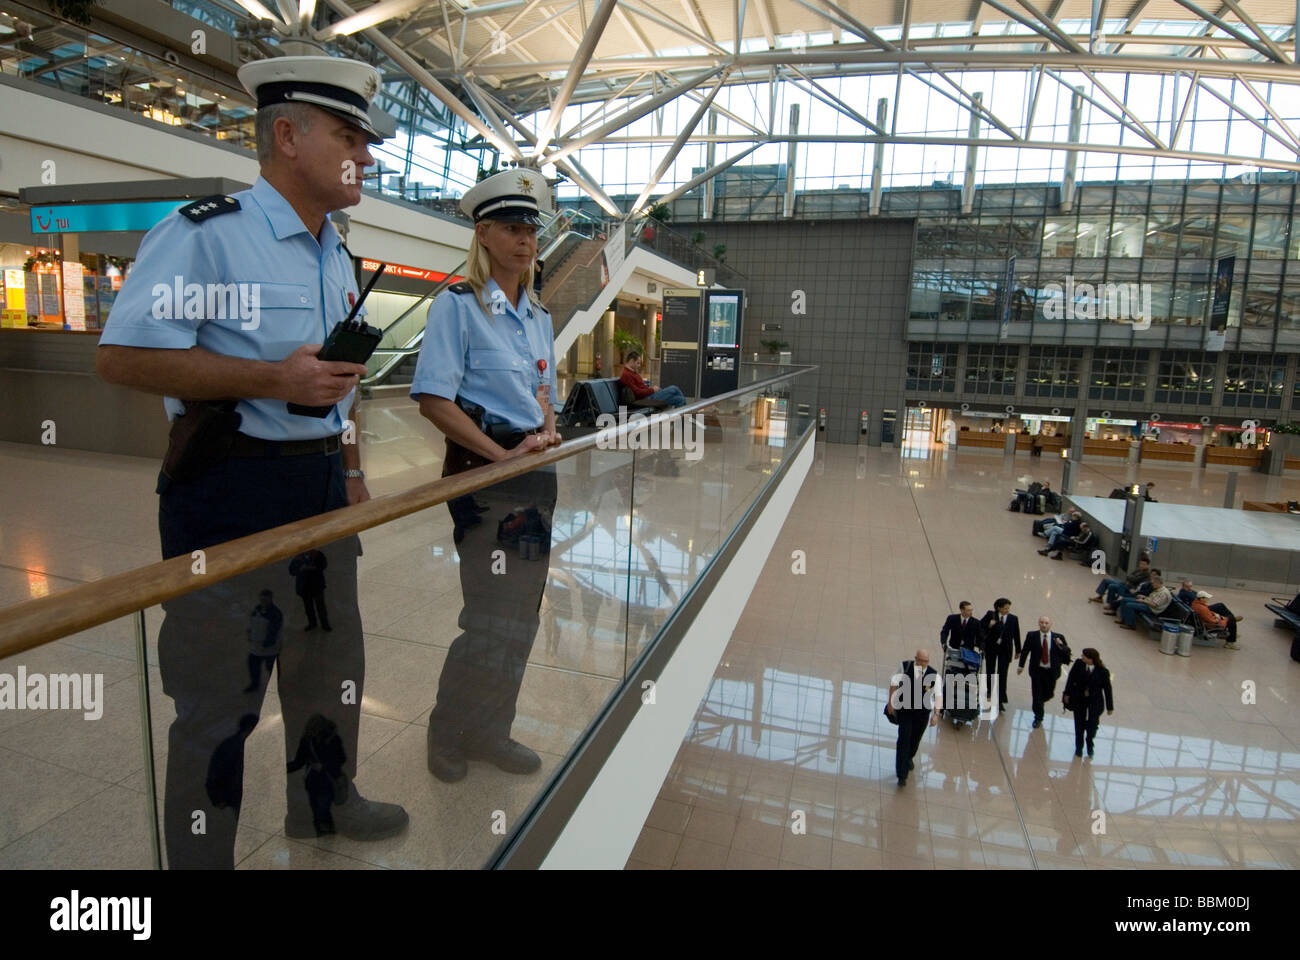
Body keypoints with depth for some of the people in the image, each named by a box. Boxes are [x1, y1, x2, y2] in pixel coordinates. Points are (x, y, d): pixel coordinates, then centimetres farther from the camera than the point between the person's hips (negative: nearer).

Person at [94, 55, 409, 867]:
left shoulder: (336, 255, 14)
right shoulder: (206, 232, -12)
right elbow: (122, 356, -17)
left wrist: (350, 467, 12)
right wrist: (273, 380, -23)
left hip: (321, 485, 8)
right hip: (231, 491, -8)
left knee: (332, 663, 21)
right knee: (221, 696, 5)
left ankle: (325, 800, 45)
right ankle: (201, 857, 28)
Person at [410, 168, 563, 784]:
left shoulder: (538, 316, 15)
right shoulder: (458, 305, -7)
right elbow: (433, 400, -15)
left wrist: (546, 431, 0)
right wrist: (501, 455, -18)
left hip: (535, 471, 7)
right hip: (479, 467, -7)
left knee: (522, 611, 12)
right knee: (491, 612, -1)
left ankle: (490, 731, 30)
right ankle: (448, 734, 24)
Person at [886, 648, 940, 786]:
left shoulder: (934, 675, -16)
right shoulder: (905, 667, -17)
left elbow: (938, 696, -11)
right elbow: (894, 683, -3)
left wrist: (936, 714, -20)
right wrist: (891, 702, 1)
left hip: (922, 713, 2)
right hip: (904, 711, -2)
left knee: (915, 739, 21)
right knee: (903, 740, -7)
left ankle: (909, 758, 52)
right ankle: (902, 775, 0)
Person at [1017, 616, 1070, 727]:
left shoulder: (1059, 637, -4)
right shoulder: (1031, 636, -5)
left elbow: (1067, 652, -3)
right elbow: (1025, 651, 1)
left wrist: (1061, 645, -23)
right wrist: (1021, 665, -2)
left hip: (1051, 671, 1)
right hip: (1037, 670, -1)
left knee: (1049, 694, 14)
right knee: (1037, 695, 2)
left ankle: (1040, 701, 49)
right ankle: (1038, 718, 19)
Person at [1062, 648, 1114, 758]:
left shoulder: (1103, 672, -19)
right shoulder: (1079, 664, -13)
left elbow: (1107, 689, -8)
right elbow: (1071, 679, 0)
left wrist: (1110, 707, -1)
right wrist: (1067, 694, 4)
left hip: (1094, 702, -2)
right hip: (1079, 700, 2)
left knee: (1092, 726, 7)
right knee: (1079, 725, 12)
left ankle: (1089, 744, 41)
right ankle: (1079, 747, 35)